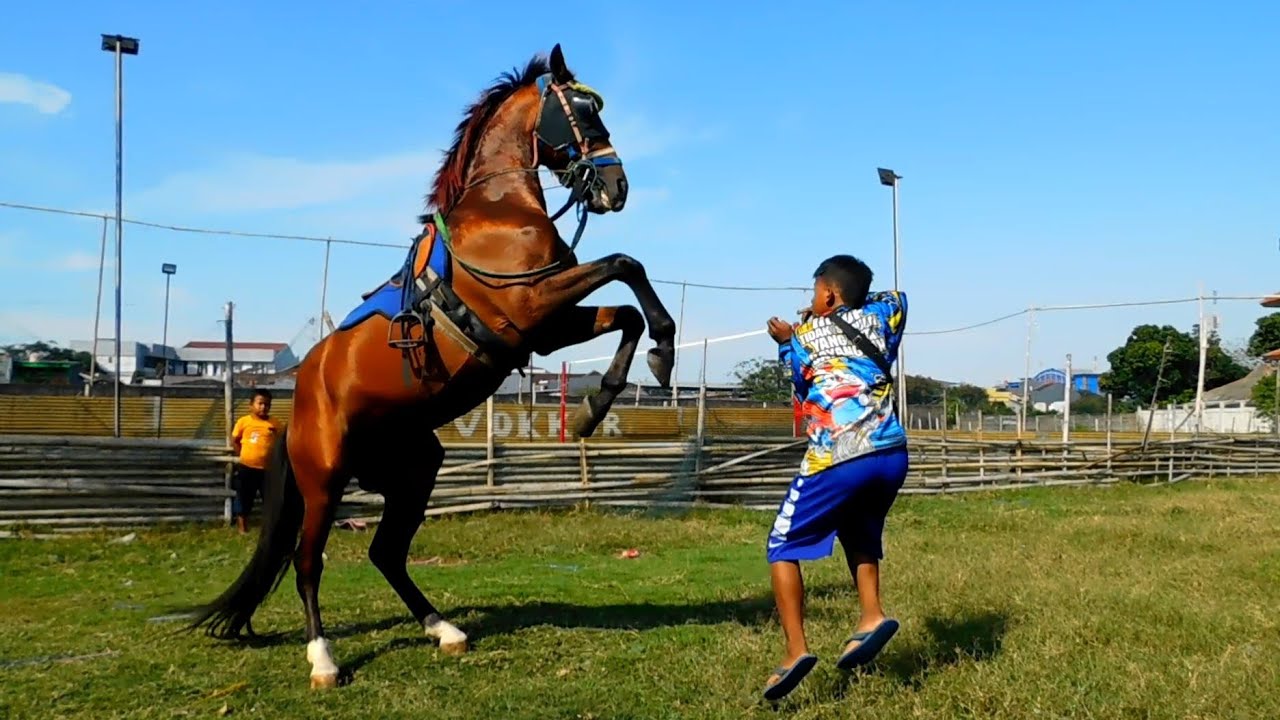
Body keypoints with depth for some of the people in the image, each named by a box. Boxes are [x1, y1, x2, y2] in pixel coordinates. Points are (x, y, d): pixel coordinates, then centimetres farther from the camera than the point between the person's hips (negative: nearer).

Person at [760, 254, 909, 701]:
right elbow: (895, 297, 42)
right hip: (891, 454, 5)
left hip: (838, 458, -5)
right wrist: (856, 301, 37)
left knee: (783, 546, 5)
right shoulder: (882, 318, 18)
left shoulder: (806, 332, 11)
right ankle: (872, 616, 7)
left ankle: (796, 650, -7)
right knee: (860, 537, 28)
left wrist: (786, 341, 41)